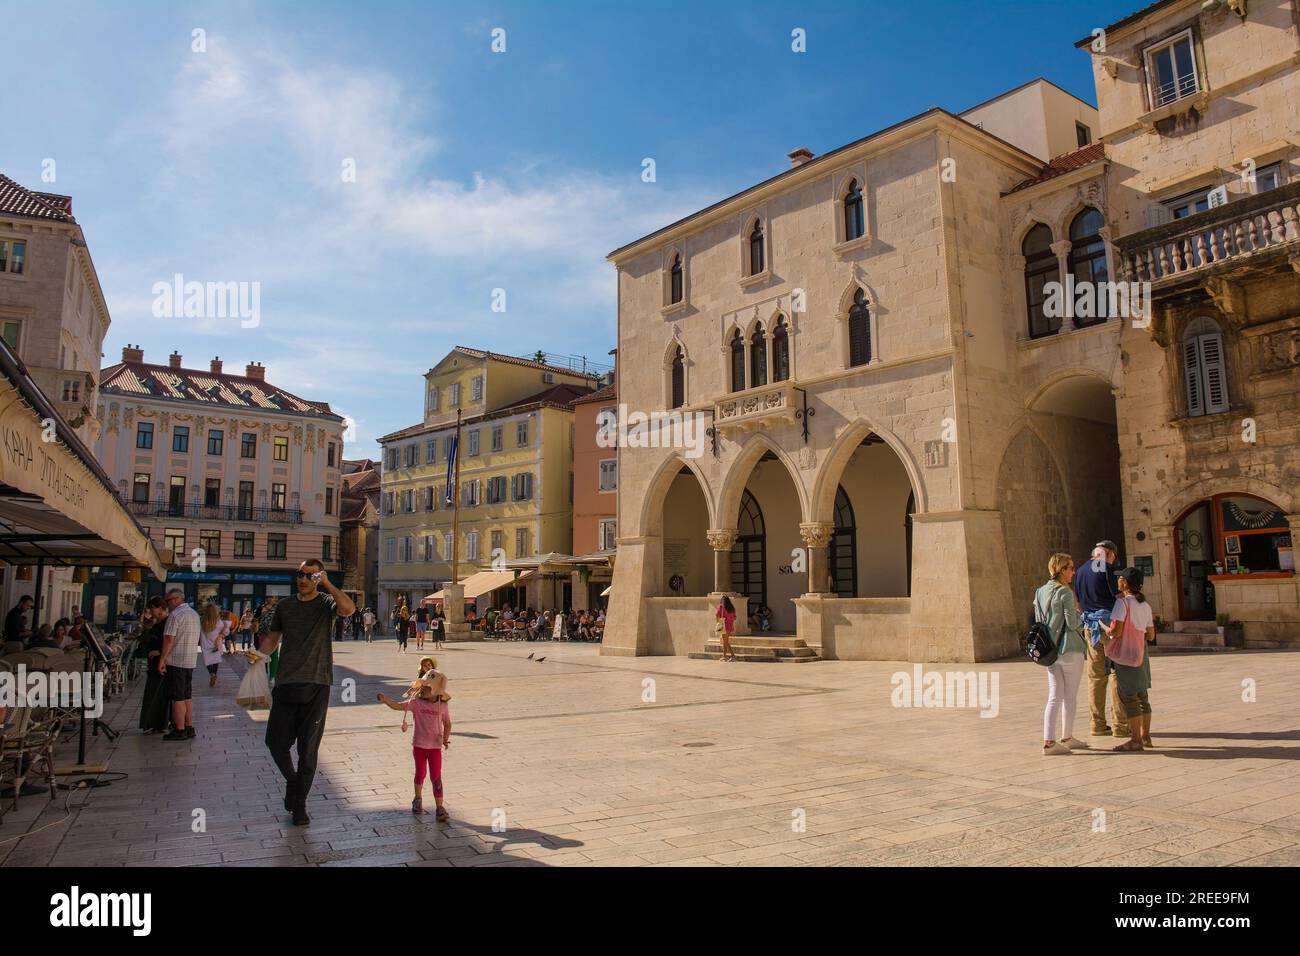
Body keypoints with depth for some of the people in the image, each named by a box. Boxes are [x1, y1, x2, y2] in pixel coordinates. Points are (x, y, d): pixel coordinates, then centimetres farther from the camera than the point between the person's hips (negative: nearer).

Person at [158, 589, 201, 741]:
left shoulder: (175, 614, -12)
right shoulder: (194, 614, 15)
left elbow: (169, 639, -18)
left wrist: (162, 660, -15)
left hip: (176, 661, -8)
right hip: (191, 661, 8)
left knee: (178, 698, -3)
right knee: (187, 696, 13)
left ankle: (180, 731, -1)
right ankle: (189, 728, 16)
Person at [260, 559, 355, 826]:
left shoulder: (326, 603, -2)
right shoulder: (285, 605, 10)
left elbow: (348, 608, -24)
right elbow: (273, 637, 17)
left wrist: (327, 583, -18)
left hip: (316, 686, -3)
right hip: (285, 684, 3)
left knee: (308, 748, 3)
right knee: (276, 742, 5)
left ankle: (300, 804, 17)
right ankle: (292, 781, 34)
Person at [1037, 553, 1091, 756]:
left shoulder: (1040, 592, 9)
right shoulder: (1065, 592, -14)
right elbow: (1073, 623, -15)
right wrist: (1080, 613, 2)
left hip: (1050, 650, 7)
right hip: (1070, 649, -6)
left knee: (1055, 696, 7)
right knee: (1070, 696, 8)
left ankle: (1048, 741, 3)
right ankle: (1067, 737, 18)